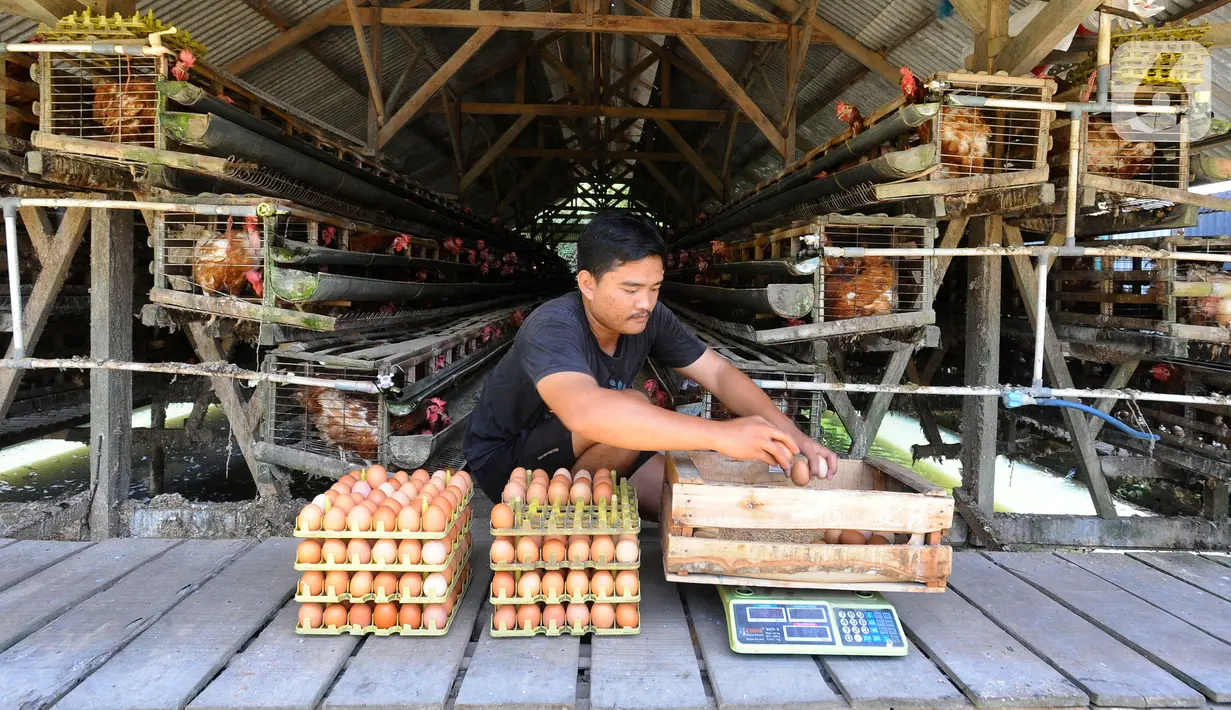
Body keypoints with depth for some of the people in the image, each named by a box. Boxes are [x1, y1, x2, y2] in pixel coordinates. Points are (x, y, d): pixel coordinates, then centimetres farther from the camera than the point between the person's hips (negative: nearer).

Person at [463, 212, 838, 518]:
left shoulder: (650, 318, -12)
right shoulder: (552, 329, -34)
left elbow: (719, 373, -9)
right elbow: (583, 410, -54)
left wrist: (790, 434, -26)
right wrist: (721, 434, -57)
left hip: (586, 452, 7)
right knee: (630, 410, -31)